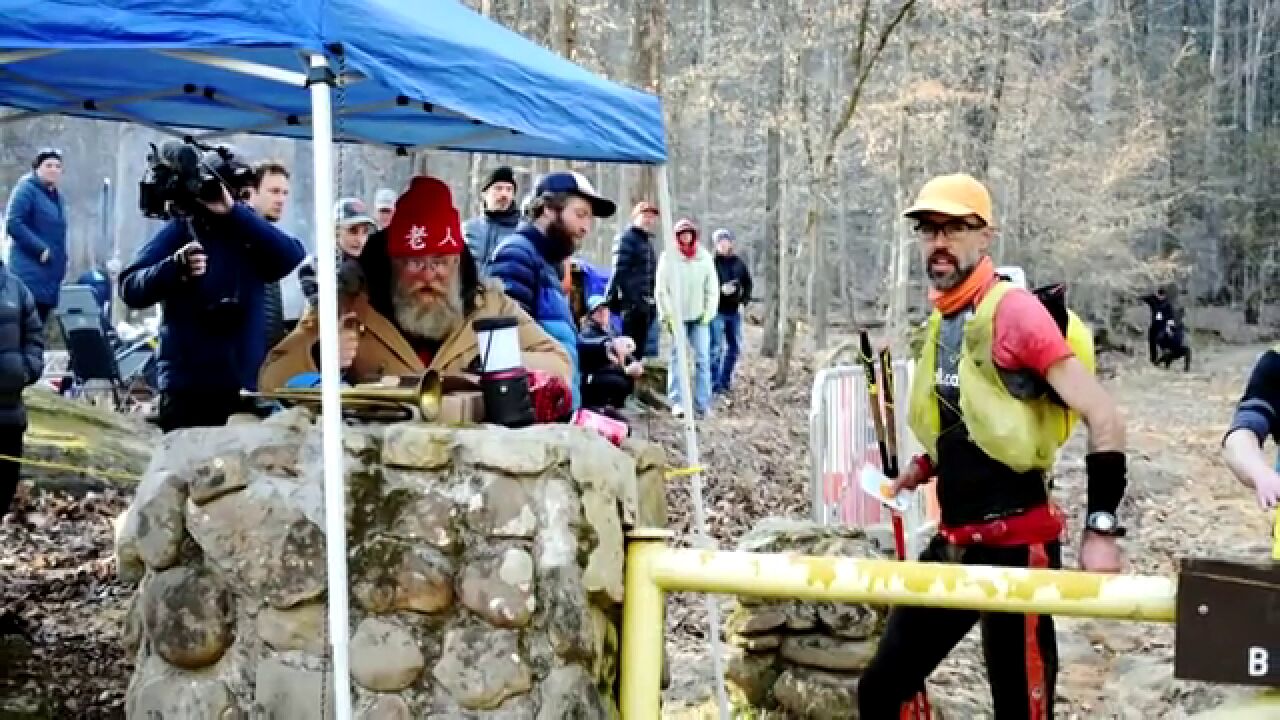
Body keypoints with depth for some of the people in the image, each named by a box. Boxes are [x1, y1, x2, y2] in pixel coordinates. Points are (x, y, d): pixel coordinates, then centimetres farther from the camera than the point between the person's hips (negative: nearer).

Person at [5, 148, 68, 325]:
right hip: (30, 276, -8)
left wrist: (61, 259, 13)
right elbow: (13, 224, -17)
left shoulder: (57, 196, 18)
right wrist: (41, 249, -19)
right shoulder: (26, 189, -6)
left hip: (51, 276, 8)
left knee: (41, 324, 9)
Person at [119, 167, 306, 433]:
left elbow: (293, 257, -12)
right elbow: (130, 290, -4)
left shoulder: (253, 234, 9)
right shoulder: (181, 229, 2)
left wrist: (234, 211, -16)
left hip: (245, 385, 2)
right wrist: (177, 266, -22)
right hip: (187, 386, -2)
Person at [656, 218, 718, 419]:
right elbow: (662, 289, -2)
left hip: (699, 318, 2)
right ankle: (678, 402, -5)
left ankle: (703, 406, 1)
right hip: (677, 317, -2)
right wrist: (668, 316, -7)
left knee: (702, 359, -2)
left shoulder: (705, 257, 3)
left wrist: (708, 313, -2)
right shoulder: (668, 257, -2)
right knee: (678, 358, -5)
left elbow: (712, 289, 6)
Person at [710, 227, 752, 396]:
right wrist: (720, 290, -23)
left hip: (734, 311, 6)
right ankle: (715, 384, 2)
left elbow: (747, 283, 16)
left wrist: (743, 301, 4)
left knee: (734, 347, 12)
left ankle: (725, 381, 25)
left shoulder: (738, 262, 7)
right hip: (717, 311, -6)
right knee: (716, 348, -5)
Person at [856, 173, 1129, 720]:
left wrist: (1101, 527, -20)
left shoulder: (1015, 311, -13)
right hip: (953, 543, 8)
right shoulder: (941, 321, 11)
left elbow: (1104, 417, -16)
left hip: (1016, 546, -8)